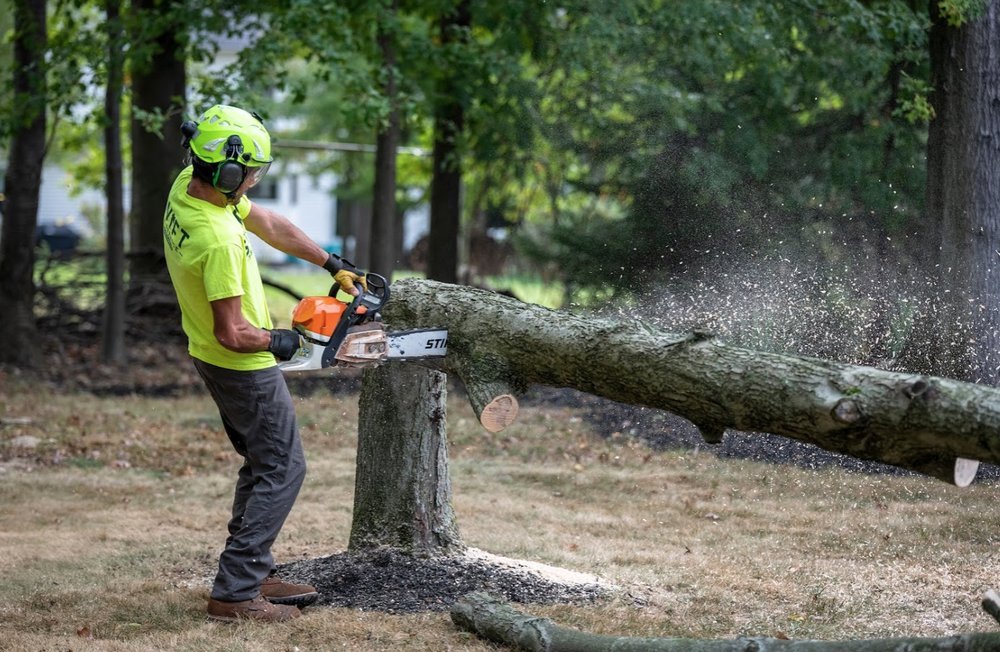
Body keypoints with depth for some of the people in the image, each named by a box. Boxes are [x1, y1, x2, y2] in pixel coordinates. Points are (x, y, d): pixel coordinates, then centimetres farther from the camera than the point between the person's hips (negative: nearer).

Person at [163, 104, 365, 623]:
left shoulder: (188, 185, -6)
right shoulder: (219, 240, -35)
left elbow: (271, 226, 7)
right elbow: (231, 334, -30)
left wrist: (334, 265, 10)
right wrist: (277, 341, -10)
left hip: (208, 358, 9)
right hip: (245, 366, -9)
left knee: (261, 464, 20)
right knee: (282, 470, -1)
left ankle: (255, 574, 24)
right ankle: (234, 593, -3)